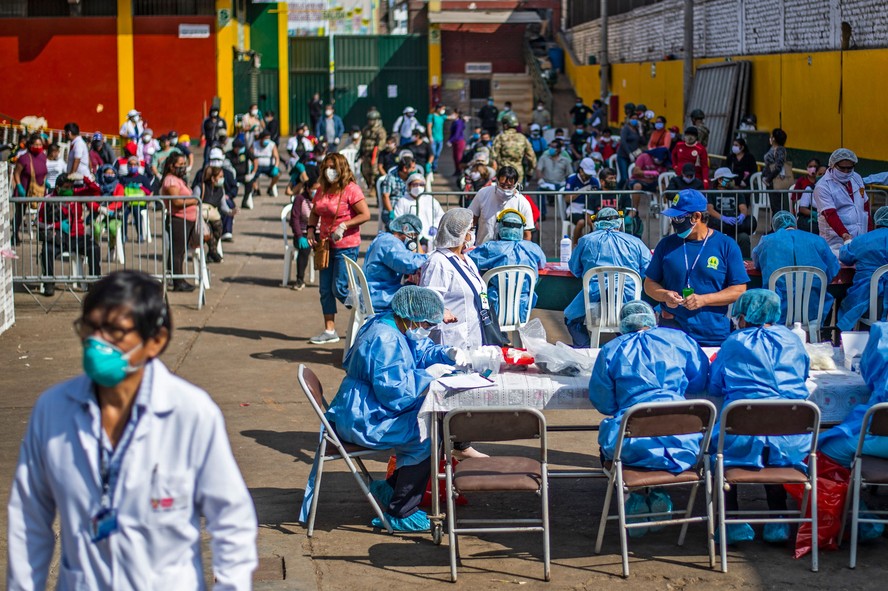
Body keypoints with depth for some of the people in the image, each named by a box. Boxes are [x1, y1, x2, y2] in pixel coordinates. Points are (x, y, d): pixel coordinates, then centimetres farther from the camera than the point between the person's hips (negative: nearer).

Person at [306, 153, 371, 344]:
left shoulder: (351, 189, -12)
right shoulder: (322, 190, 10)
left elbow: (365, 215, -16)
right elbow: (314, 213, 21)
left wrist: (343, 225, -21)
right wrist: (311, 230, 2)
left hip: (346, 246, -7)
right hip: (326, 245, 7)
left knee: (339, 289, -7)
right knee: (325, 289, 6)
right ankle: (329, 331, 12)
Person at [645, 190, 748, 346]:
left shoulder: (727, 246, 1)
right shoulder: (666, 244, 9)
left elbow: (739, 290, 0)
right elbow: (649, 283, 15)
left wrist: (704, 299, -13)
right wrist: (665, 295, -7)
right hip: (671, 332, 2)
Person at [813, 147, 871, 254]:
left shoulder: (856, 178, 13)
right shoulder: (823, 186, -9)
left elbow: (865, 206, 21)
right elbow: (830, 215, -19)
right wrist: (844, 235, -30)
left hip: (861, 237, 6)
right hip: (836, 240, -6)